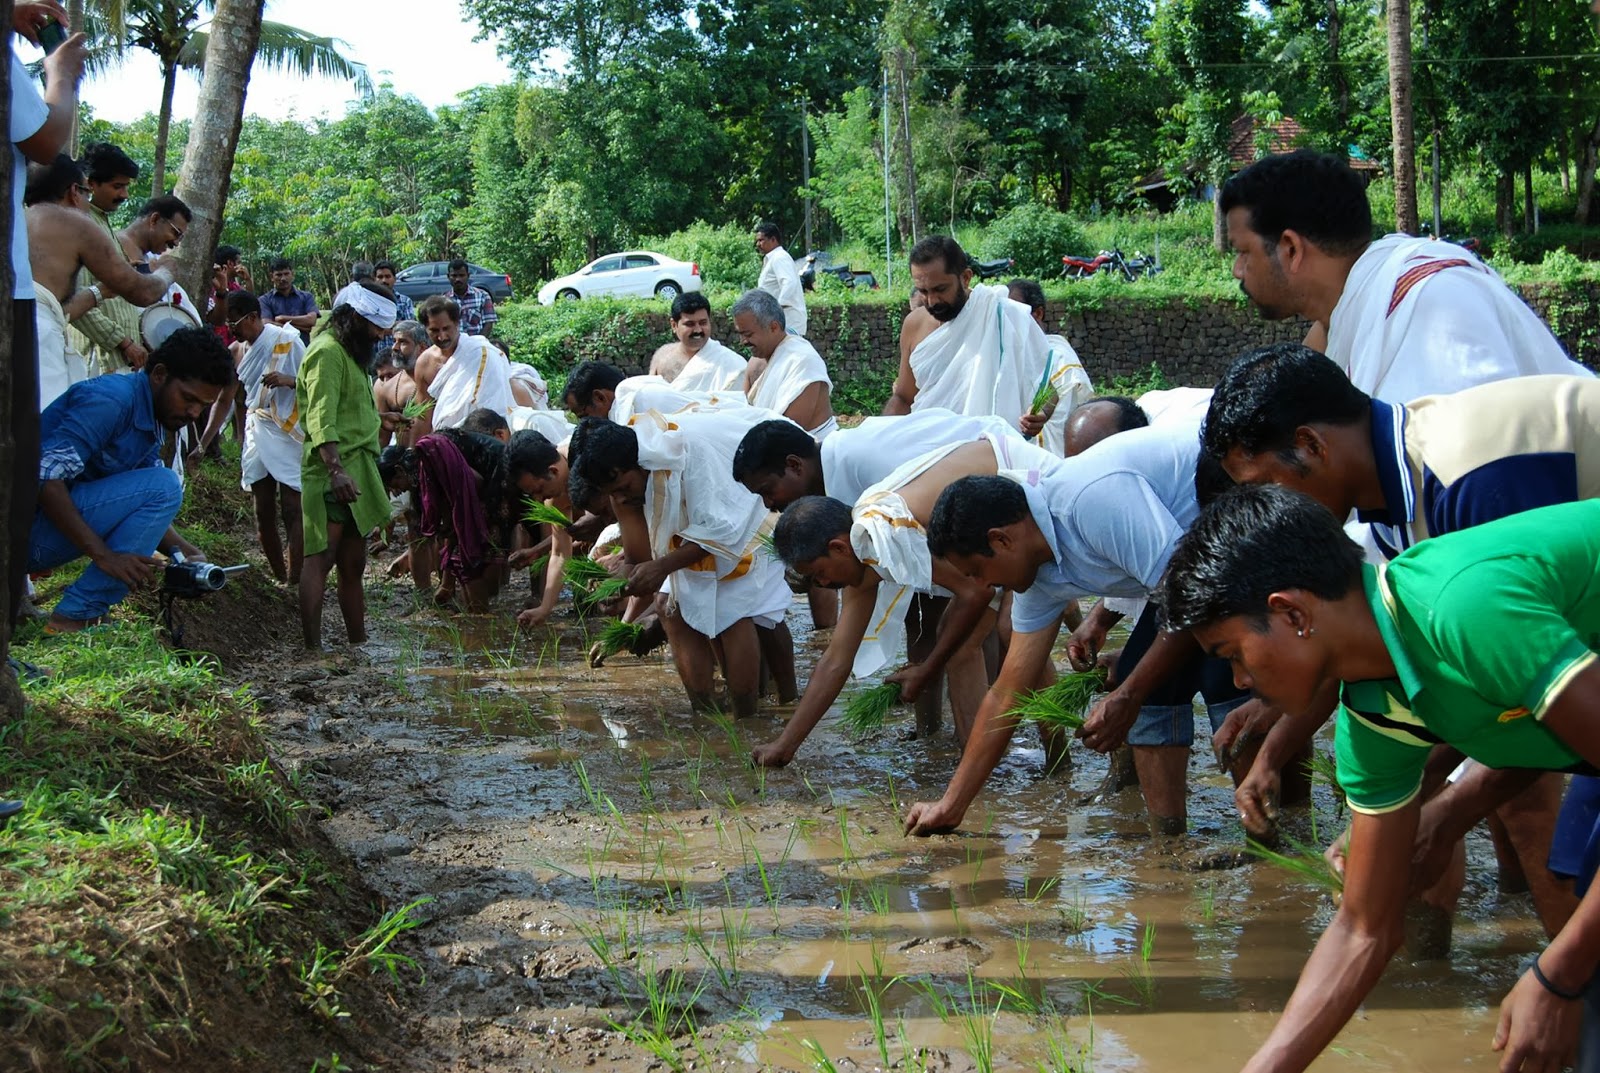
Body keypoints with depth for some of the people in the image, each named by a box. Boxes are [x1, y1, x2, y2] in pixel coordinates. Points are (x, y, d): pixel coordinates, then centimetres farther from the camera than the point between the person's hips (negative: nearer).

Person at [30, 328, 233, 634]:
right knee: (164, 486, -17)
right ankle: (71, 620, -15)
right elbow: (46, 478, -25)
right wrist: (104, 555, -26)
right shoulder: (112, 399, -17)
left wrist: (188, 553, -8)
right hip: (30, 525, -10)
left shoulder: (153, 425, 13)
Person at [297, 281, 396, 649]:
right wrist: (336, 470, -31)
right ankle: (313, 647, -16)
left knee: (353, 564, 11)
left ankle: (358, 643, 16)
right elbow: (321, 420, -21)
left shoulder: (348, 353, 23)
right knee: (321, 557, -13)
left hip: (354, 472, 10)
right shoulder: (327, 352, -10)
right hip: (333, 472, -10)